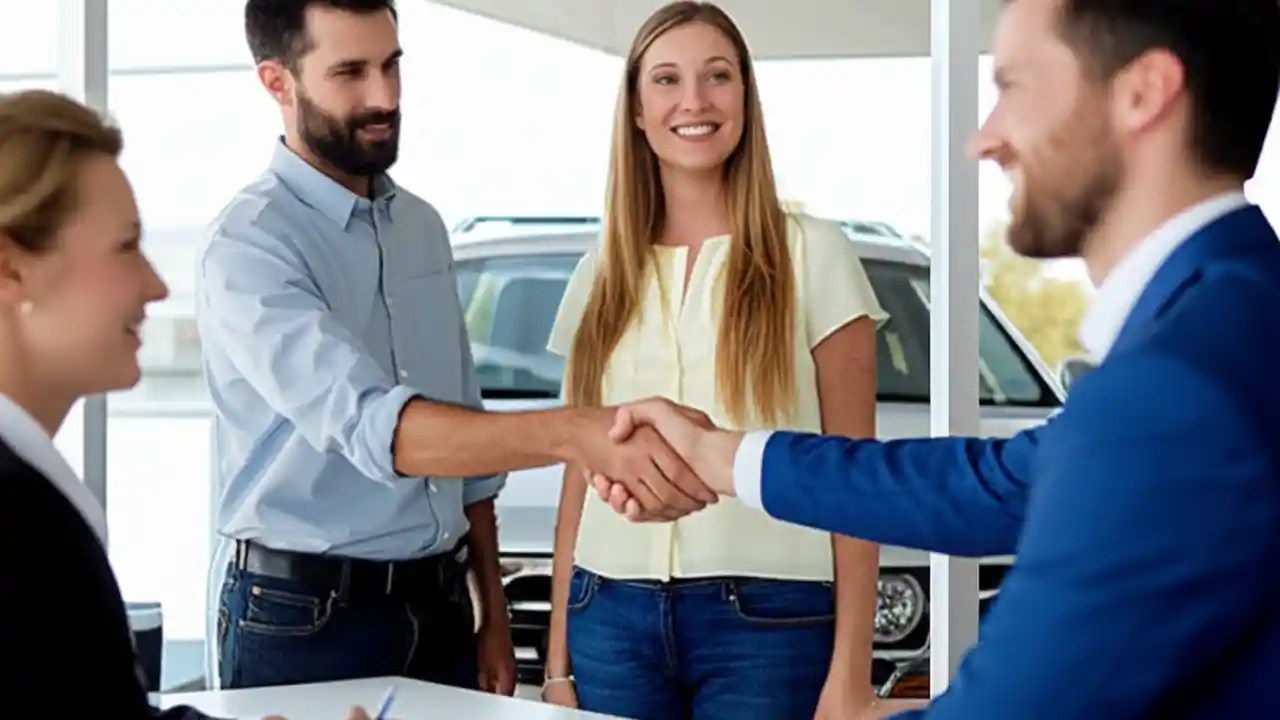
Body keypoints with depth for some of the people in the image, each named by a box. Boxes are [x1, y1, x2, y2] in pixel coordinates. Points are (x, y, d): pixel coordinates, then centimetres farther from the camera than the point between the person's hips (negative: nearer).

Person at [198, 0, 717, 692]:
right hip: (304, 621, -6)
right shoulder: (249, 246, -16)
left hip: (438, 611, 6)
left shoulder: (421, 225, 9)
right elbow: (371, 427, -30)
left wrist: (491, 614, 13)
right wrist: (578, 433, -41)